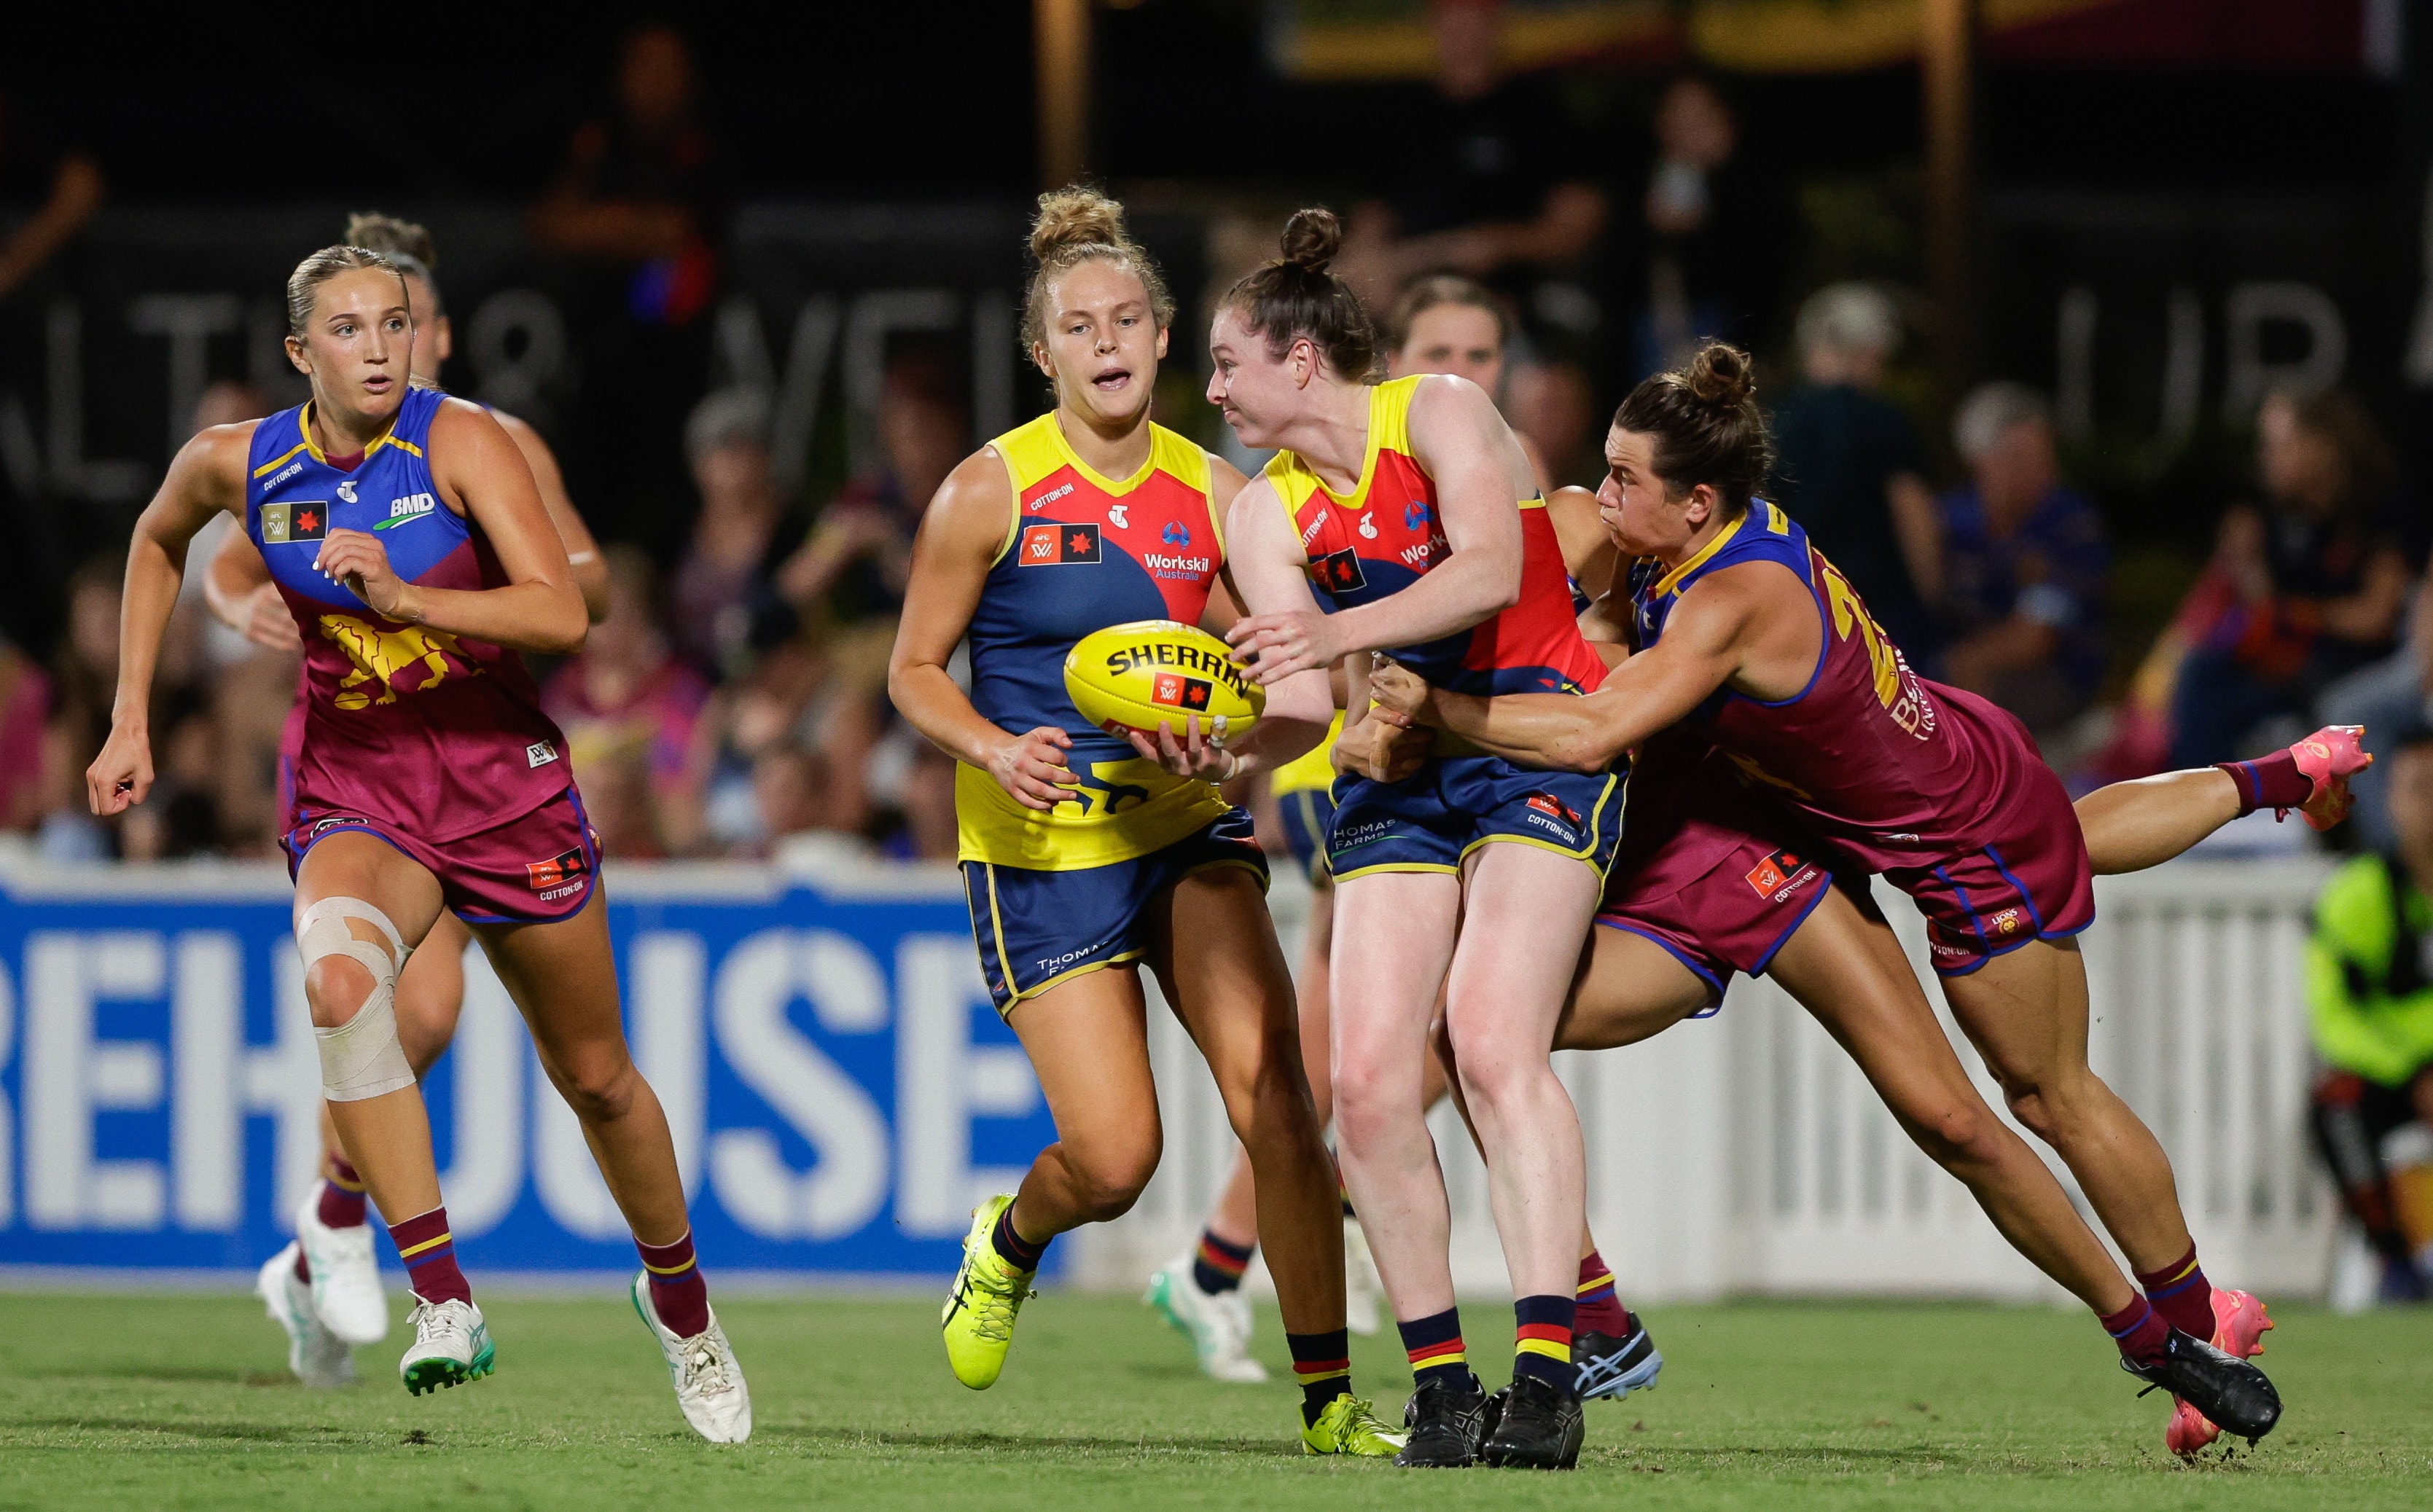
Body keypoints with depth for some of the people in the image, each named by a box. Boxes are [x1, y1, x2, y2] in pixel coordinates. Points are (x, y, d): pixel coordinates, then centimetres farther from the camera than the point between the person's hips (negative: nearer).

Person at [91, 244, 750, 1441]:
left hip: (503, 779, -1)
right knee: (339, 979, -34)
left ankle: (676, 1293, 42)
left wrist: (402, 599, -38)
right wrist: (129, 722, 14)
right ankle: (443, 1303, -33)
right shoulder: (234, 464, -6)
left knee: (594, 1077, 12)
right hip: (354, 791, 1)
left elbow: (562, 615, -26)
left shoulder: (460, 442, -15)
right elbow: (157, 542, 18)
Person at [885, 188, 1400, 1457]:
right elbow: (913, 671, 0)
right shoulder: (990, 492, -7)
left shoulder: (1211, 494, 1)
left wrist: (1222, 745, -16)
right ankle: (1011, 1241, 29)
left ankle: (1328, 1397, -8)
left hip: (1185, 829, 3)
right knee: (1115, 1159, -9)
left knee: (1271, 1094, -16)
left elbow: (1284, 691, 6)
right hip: (1040, 847, -3)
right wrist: (992, 748, -19)